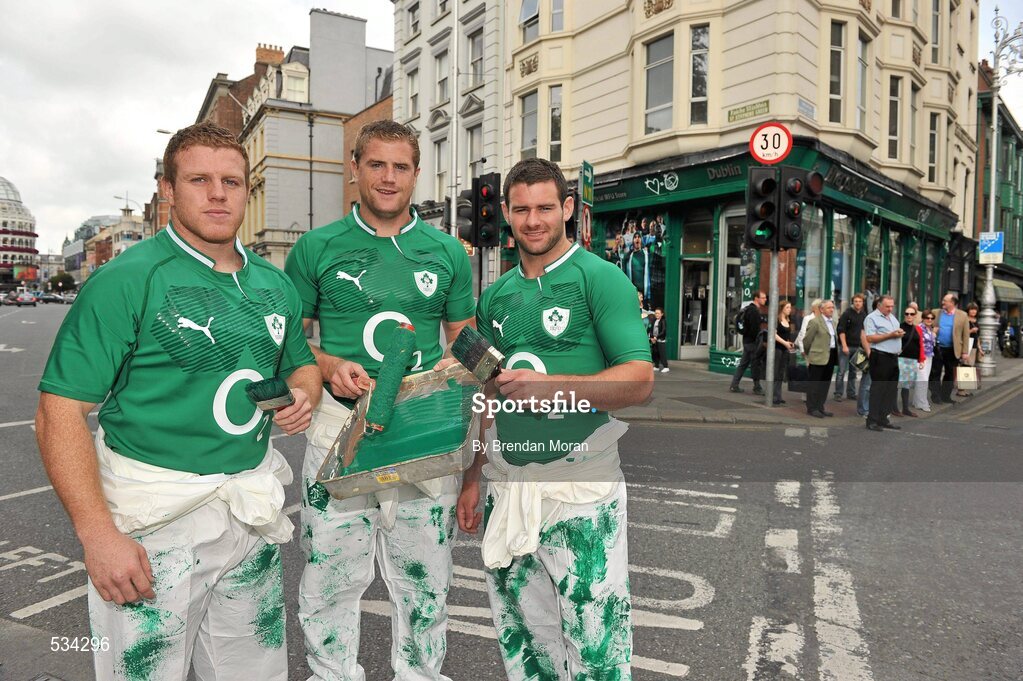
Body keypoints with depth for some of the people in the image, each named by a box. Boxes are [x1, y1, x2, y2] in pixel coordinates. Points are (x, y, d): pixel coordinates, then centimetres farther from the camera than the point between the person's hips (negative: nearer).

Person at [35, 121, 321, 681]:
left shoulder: (274, 284, 7)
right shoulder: (127, 280, -11)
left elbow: (300, 363, 22)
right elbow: (60, 413, -14)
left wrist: (303, 394, -2)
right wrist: (97, 534, -21)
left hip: (254, 506, 6)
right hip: (157, 517, -5)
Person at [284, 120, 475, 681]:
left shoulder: (448, 252, 8)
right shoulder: (316, 248, 4)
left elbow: (463, 337, 14)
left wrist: (454, 366, -8)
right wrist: (330, 366, -13)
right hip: (340, 425, -1)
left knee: (424, 580, 13)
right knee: (331, 576, 8)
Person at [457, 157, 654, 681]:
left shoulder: (599, 279, -6)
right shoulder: (495, 296, 12)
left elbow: (639, 380, -13)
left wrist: (549, 386, -25)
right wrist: (471, 479, 14)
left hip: (579, 484, -5)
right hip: (507, 484, 6)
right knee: (520, 636, 17)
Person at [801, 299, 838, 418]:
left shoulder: (832, 323, 16)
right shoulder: (815, 322, -9)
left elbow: (834, 339, 20)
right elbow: (807, 340, -7)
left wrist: (835, 356, 16)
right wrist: (809, 353, 4)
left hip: (830, 357, 8)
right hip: (818, 357, -8)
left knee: (825, 384, 11)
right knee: (815, 383, -1)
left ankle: (820, 407, 19)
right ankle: (811, 408, 5)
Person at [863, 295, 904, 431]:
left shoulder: (892, 317, 20)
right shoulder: (872, 318, -7)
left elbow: (898, 333, 29)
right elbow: (870, 338, -17)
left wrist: (900, 333, 8)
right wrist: (890, 335, -18)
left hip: (894, 357, 8)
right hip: (880, 357, -8)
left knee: (891, 389, 9)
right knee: (878, 389, -6)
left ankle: (883, 419, 15)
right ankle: (872, 421, -2)